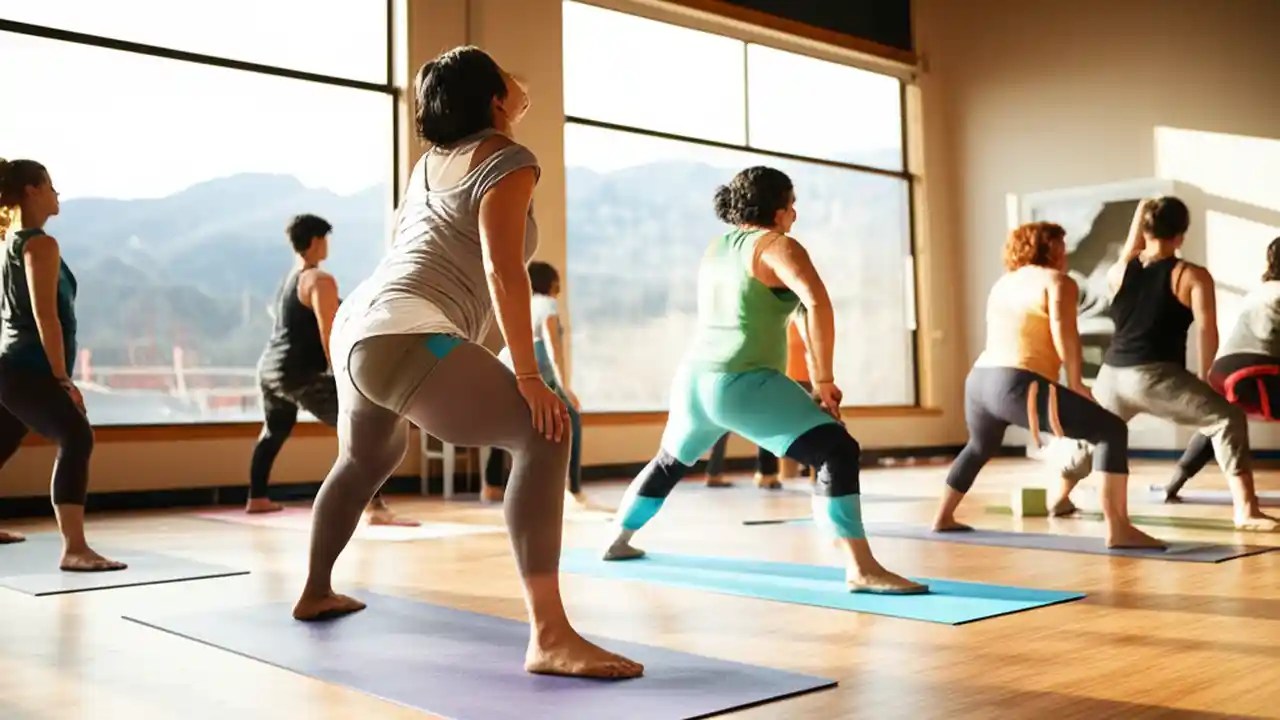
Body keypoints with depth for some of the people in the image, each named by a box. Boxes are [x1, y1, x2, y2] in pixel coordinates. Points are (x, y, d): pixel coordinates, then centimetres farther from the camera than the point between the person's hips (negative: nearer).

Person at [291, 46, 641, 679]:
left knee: (366, 459, 33)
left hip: (356, 326, 10)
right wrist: (528, 377, -16)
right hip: (405, 338, -10)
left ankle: (315, 593, 49)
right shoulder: (508, 161, -2)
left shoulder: (430, 160, 22)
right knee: (543, 436, -18)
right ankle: (548, 638, -30)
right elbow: (502, 272, -14)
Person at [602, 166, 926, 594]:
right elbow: (817, 303, -20)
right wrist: (823, 379, -16)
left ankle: (619, 541, 44)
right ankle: (861, 570, -26)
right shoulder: (776, 245, -5)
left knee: (670, 462, 31)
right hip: (743, 384, -9)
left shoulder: (715, 248, 19)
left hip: (694, 380, 9)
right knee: (837, 452, -14)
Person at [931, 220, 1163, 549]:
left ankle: (943, 518, 45)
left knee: (980, 447, 35)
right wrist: (1075, 381, -4)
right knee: (1112, 430, -6)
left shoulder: (1003, 283, 26)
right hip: (1017, 386, -8)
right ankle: (1118, 530, -16)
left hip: (980, 381, 8)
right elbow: (1063, 331, -11)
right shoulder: (1057, 281, 5)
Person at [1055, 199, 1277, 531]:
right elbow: (1207, 330, -6)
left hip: (1113, 375, 5)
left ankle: (1061, 497, 37)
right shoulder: (1193, 276, 1)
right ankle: (1246, 510, -8)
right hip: (1156, 376, -5)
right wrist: (1204, 374, 8)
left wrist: (1138, 218, 45)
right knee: (1228, 419, 2)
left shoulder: (1118, 272, 13)